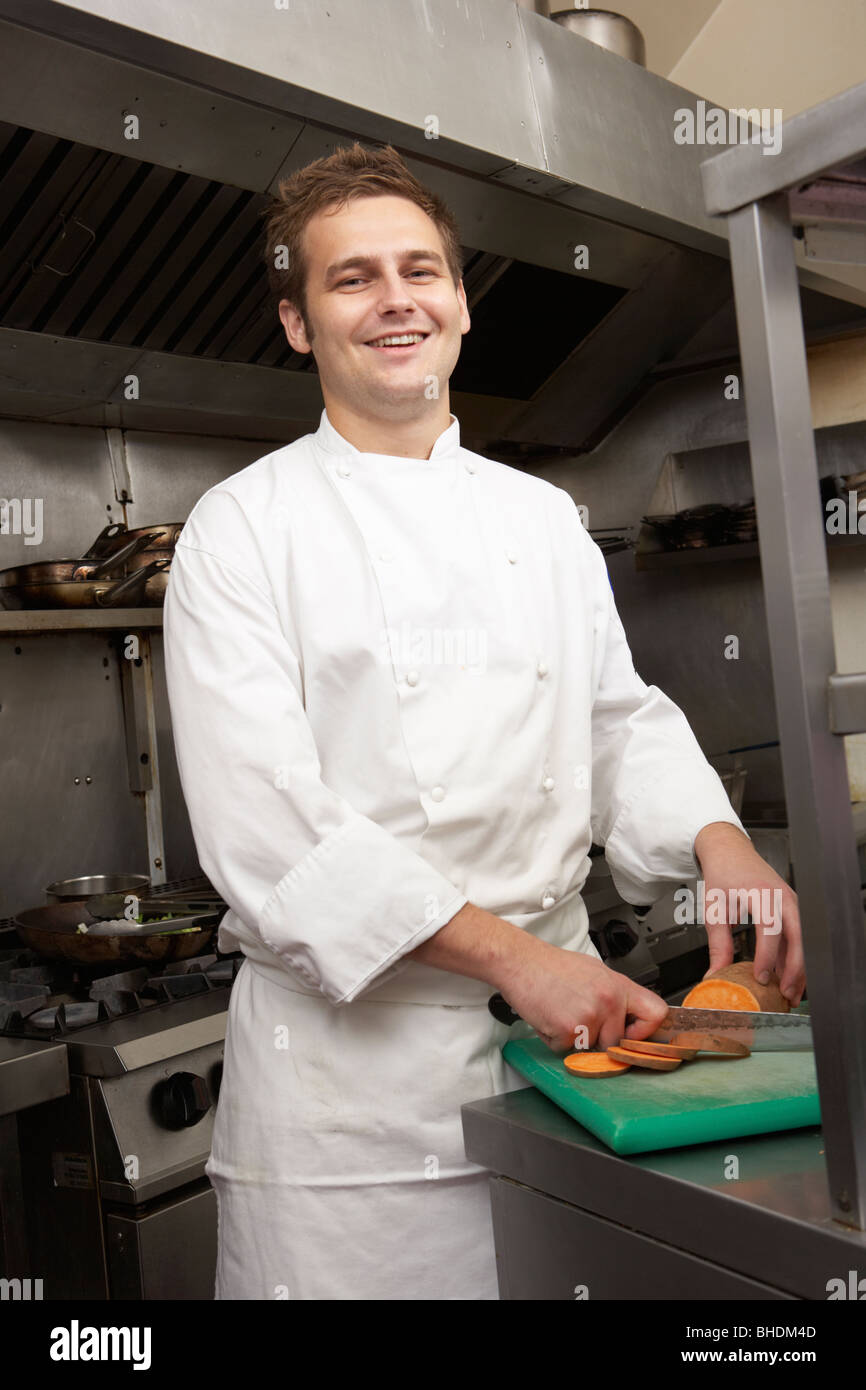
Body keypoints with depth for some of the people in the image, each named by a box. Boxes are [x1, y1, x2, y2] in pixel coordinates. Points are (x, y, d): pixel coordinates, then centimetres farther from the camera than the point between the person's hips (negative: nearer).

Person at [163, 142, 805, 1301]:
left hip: (558, 1024, 4)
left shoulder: (545, 516, 10)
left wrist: (724, 847, -9)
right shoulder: (242, 529, -6)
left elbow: (621, 719, 12)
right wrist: (511, 954, -20)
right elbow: (260, 814, -15)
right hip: (347, 1045, -3)